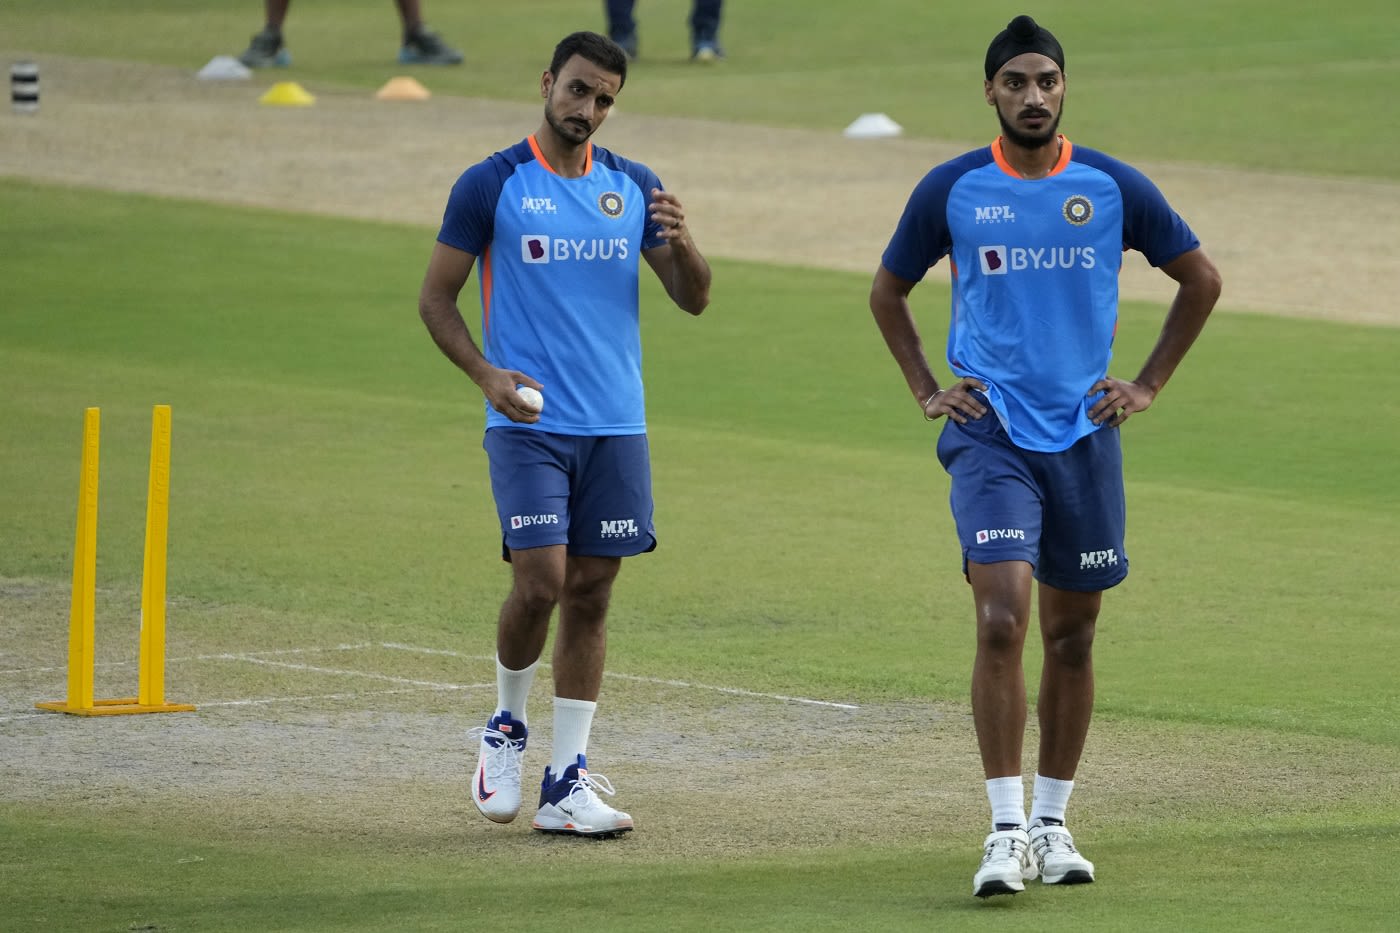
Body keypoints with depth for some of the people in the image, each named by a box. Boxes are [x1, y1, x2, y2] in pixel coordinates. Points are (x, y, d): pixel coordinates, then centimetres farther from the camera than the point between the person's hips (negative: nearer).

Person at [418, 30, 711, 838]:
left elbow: (694, 299, 10)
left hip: (617, 425, 4)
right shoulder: (491, 186, -3)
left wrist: (682, 242, -12)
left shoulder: (634, 187, 8)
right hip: (529, 422, -4)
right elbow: (437, 298, 1)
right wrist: (486, 373, -14)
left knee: (591, 591, 3)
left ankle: (567, 785, 7)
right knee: (540, 580, -14)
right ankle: (506, 728, 13)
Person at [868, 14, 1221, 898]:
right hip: (990, 434, -2)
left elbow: (1201, 279, 13)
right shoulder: (951, 190, -1)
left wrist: (1149, 385, 8)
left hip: (1084, 433, 2)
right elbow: (889, 292, 15)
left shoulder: (1114, 187, 0)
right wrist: (927, 390, 6)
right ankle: (1006, 829, -15)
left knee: (1072, 634, 8)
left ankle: (1053, 824, 20)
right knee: (1003, 622, -16)